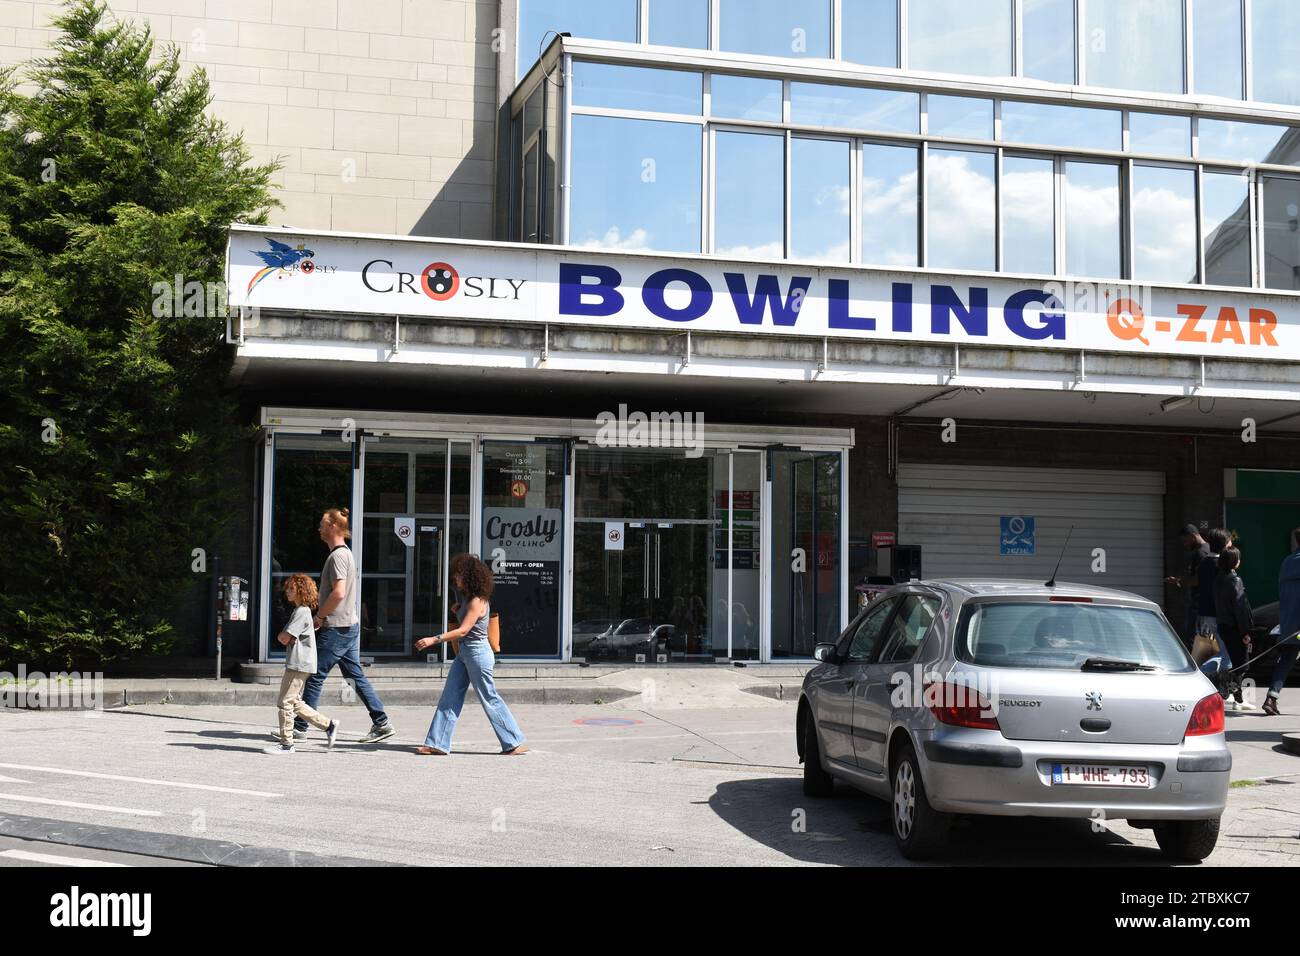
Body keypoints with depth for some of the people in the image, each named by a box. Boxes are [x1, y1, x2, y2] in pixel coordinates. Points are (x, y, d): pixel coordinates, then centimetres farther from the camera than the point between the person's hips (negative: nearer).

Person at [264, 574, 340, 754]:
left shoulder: (302, 612, -15)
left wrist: (283, 637, 2)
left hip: (299, 664, -10)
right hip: (296, 664, 10)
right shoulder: (299, 611, 18)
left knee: (285, 703, -6)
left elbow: (284, 639, -19)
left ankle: (286, 744, 0)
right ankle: (329, 725, 17)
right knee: (296, 704, 13)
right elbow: (281, 637, 20)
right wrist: (285, 637, -1)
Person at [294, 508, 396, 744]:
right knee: (356, 676, 9)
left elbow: (338, 593, -25)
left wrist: (318, 616, -14)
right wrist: (322, 616, 17)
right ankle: (382, 723, 6)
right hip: (350, 625, 10)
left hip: (335, 628, -10)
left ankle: (299, 728, 5)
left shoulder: (337, 556, -15)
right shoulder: (346, 553, 17)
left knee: (315, 677, -2)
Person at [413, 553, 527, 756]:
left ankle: (514, 743, 8)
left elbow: (463, 631, -27)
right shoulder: (467, 596, 10)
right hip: (464, 652, 10)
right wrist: (459, 606, 10)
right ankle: (438, 744, 5)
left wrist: (433, 640, -31)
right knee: (449, 698, 5)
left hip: (478, 653, -10)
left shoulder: (477, 602, -19)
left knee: (490, 699, -2)